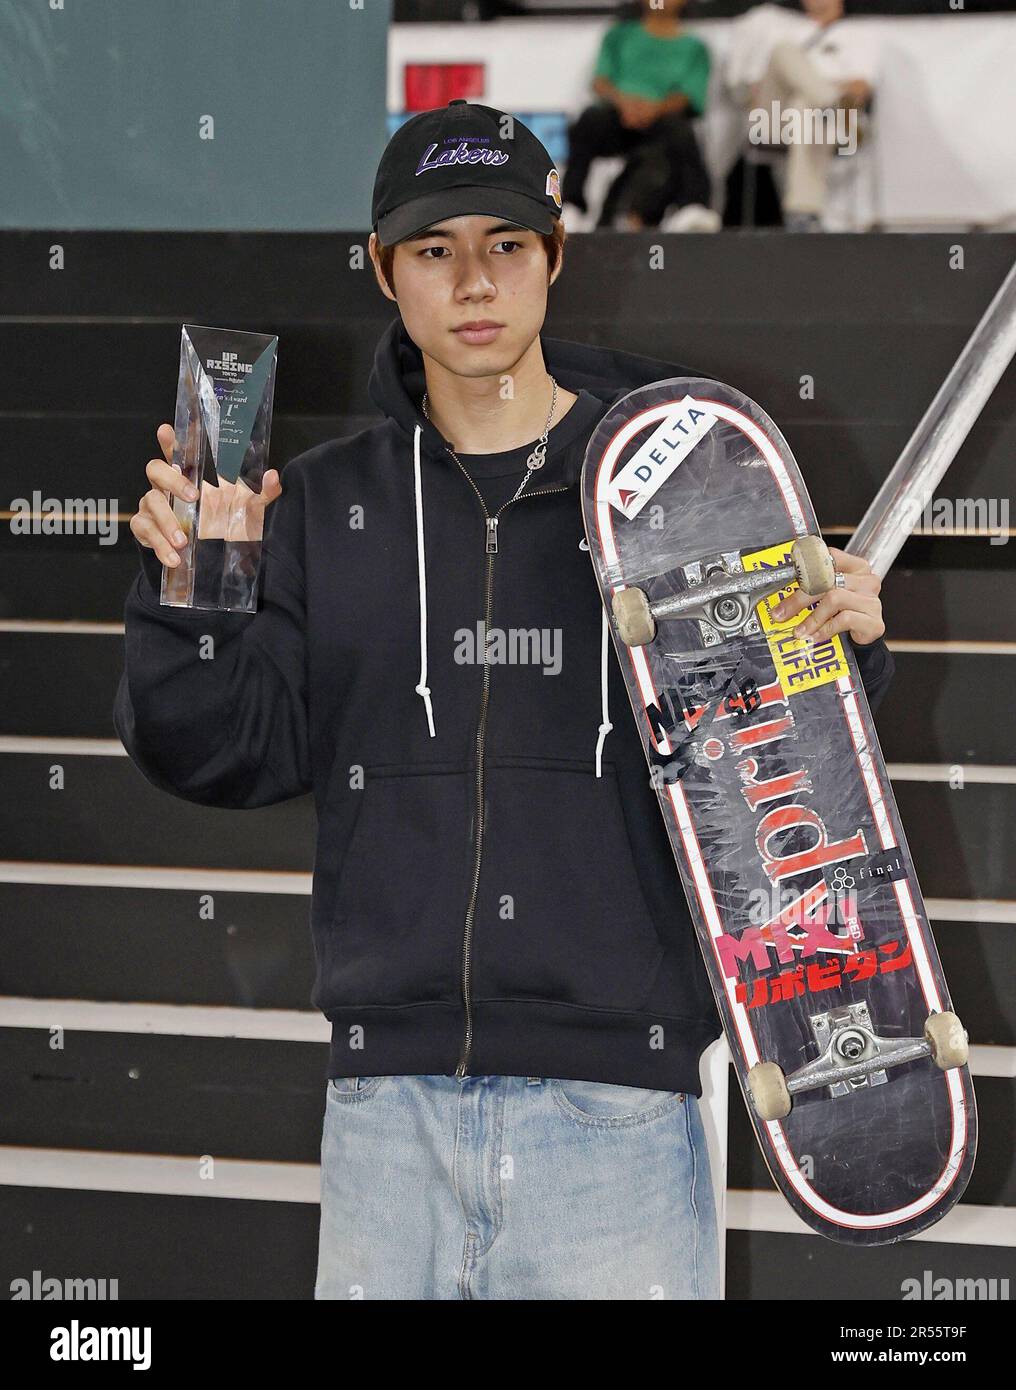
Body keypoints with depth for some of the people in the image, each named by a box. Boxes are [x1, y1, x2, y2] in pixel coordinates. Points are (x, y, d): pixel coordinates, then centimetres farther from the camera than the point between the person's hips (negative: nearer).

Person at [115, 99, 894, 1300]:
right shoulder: (323, 507, 11)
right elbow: (228, 752, 6)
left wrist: (843, 647, -11)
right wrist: (189, 594, -9)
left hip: (613, 1103, -2)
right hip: (388, 1107, 2)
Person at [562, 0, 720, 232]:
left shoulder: (694, 48, 23)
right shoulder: (621, 35, 29)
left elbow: (687, 97, 6)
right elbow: (600, 81, 13)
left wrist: (656, 108, -18)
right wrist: (622, 100, -12)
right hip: (616, 116, 1)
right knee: (592, 118, -33)